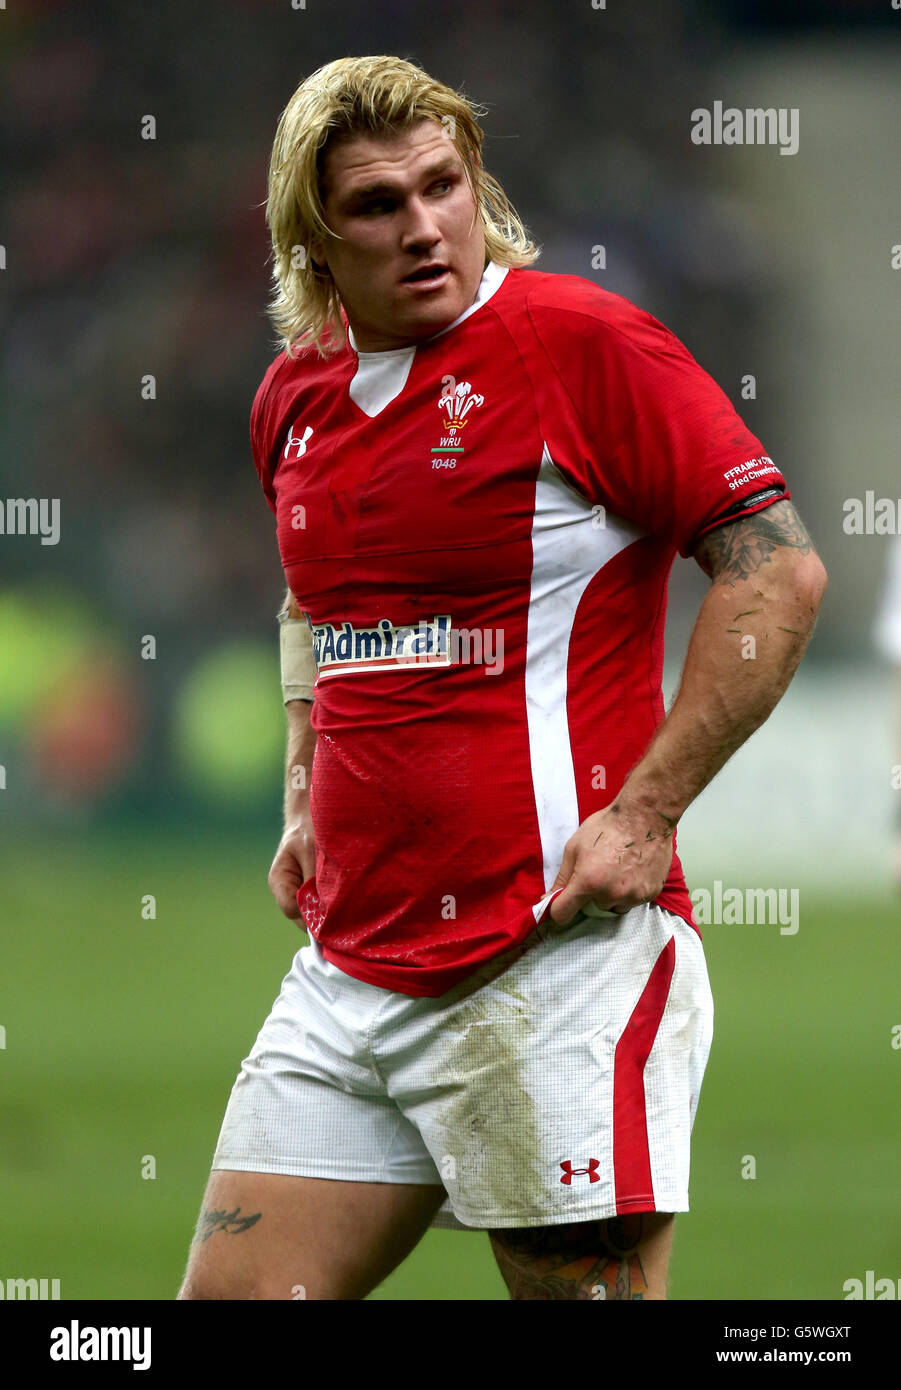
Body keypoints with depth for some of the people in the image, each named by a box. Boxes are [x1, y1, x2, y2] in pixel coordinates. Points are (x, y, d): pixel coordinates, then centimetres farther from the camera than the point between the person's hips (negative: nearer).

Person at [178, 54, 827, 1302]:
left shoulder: (581, 342, -8)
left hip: (555, 956, -7)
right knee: (231, 1294, 3)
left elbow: (780, 571, -11)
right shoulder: (296, 396, 13)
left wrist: (644, 817, -14)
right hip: (351, 961, 7)